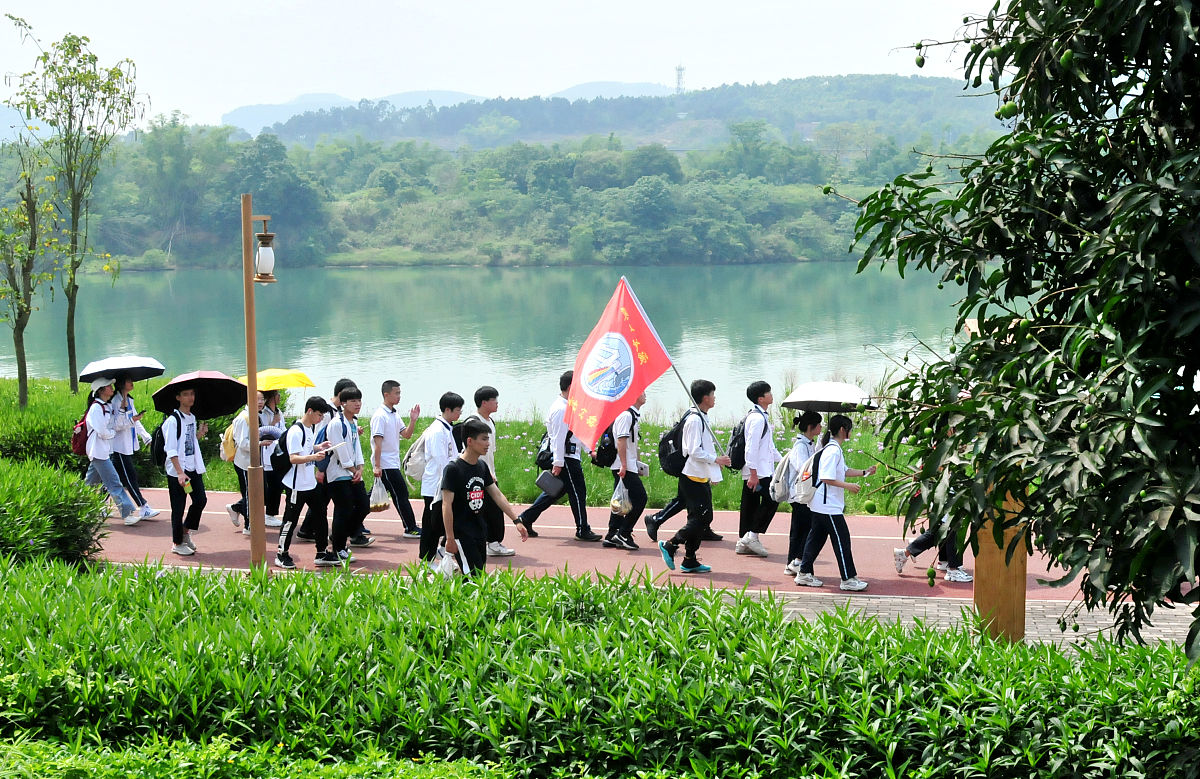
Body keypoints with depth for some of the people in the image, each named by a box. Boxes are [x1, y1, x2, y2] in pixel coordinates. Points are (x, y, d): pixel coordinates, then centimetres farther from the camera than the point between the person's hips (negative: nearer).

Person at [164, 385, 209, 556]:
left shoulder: (192, 417, 12)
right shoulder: (173, 420, -12)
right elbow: (171, 450, -17)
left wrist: (200, 433, 4)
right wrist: (180, 472, -22)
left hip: (193, 468, 7)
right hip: (177, 471, -7)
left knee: (200, 500, 2)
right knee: (178, 508, 0)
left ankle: (186, 531, 24)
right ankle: (178, 543, 12)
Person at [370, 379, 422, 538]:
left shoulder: (395, 414, 14)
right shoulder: (380, 416, -14)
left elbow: (406, 434, 16)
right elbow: (377, 441, -18)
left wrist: (413, 420, 0)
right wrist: (377, 466, -21)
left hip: (393, 463, 9)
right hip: (385, 464, -9)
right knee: (401, 494, -6)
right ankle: (411, 528, -1)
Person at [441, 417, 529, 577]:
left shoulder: (482, 467, 9)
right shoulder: (453, 469, -14)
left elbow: (497, 495, 15)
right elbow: (447, 505, -15)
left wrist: (516, 521, 10)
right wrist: (450, 538, -18)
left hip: (480, 532, 8)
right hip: (461, 532, -8)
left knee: (481, 574, 7)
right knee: (474, 576, -13)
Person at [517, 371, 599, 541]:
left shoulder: (567, 407, 15)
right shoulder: (561, 409, -18)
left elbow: (576, 432, 23)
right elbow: (558, 437, -20)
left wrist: (588, 449, 22)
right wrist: (558, 462, -21)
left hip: (571, 456, 11)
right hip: (566, 458, -11)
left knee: (556, 491, 14)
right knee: (577, 492, -2)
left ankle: (526, 518, 18)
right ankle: (582, 530, 7)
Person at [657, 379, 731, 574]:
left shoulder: (702, 418, 16)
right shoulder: (694, 420, -16)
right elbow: (695, 452, -21)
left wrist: (713, 475, 20)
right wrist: (716, 460, -14)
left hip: (701, 477, 10)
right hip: (693, 478, -10)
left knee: (699, 518, 10)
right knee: (701, 517, -11)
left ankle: (690, 561, 13)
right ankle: (670, 546, -6)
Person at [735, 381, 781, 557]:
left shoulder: (762, 417, 18)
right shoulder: (758, 418, -15)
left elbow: (769, 445, 27)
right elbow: (752, 446, -20)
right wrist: (753, 473, -22)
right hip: (759, 471, -10)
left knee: (751, 503, 10)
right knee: (771, 500, -10)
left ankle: (743, 542, 13)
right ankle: (752, 536, -8)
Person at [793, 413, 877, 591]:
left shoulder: (835, 449, 14)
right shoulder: (833, 450, -18)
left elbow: (844, 471, 24)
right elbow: (827, 478, -23)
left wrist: (864, 472, 18)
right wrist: (848, 486, -19)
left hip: (820, 505, 11)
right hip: (829, 505, -11)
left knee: (817, 537, 13)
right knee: (842, 538, -6)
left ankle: (804, 574, 18)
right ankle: (848, 579, -3)